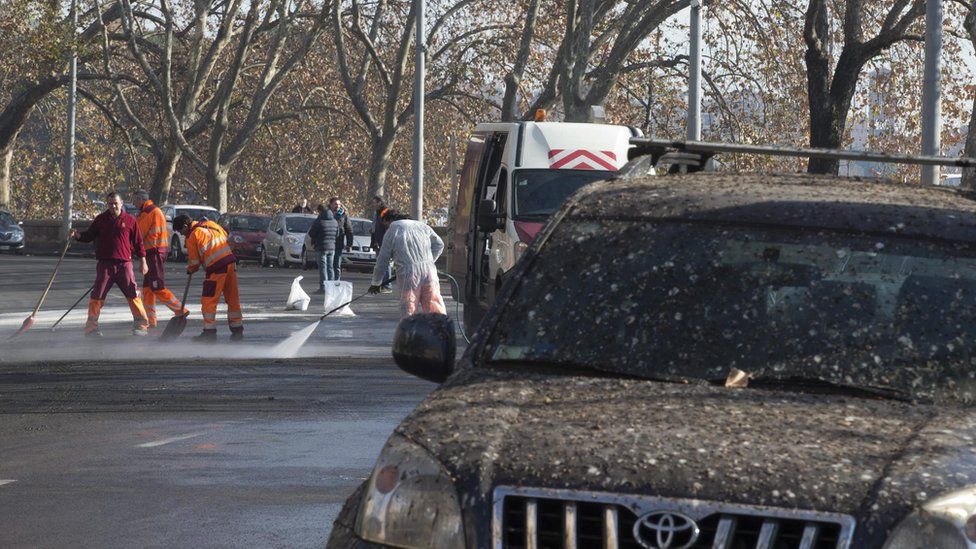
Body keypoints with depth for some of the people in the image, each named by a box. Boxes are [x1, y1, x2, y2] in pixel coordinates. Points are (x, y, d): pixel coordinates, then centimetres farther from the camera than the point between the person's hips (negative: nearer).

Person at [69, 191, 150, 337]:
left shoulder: (130, 220, 4)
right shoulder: (100, 219, 7)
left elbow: (138, 242, 8)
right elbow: (89, 235, 11)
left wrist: (142, 261, 6)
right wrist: (77, 235, -9)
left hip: (124, 264, -1)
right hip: (105, 264, 1)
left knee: (133, 294, 0)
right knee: (97, 295, -4)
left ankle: (142, 325, 11)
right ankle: (91, 326, 3)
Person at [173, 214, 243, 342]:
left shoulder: (192, 237, -2)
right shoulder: (211, 224, 15)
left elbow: (194, 263, 3)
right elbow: (228, 238, 24)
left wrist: (190, 270, 25)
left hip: (216, 268, -7)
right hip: (230, 263, 7)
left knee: (209, 300, 1)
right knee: (233, 298, 13)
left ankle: (209, 332, -1)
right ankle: (237, 330, 18)